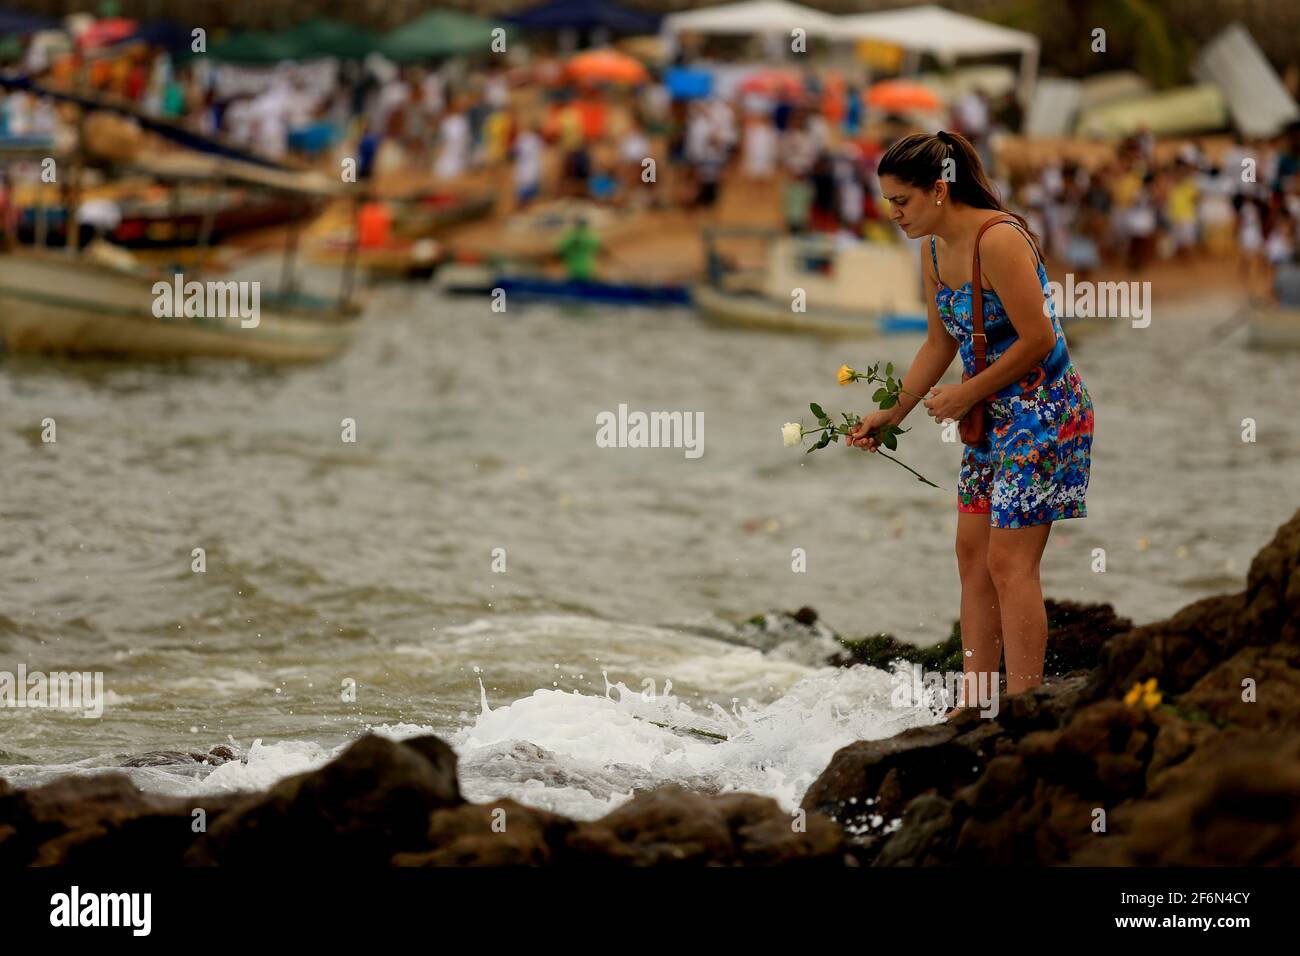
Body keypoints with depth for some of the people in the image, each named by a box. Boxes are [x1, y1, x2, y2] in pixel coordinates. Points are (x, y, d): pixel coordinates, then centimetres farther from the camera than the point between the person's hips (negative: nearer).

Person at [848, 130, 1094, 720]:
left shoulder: (999, 241, -22)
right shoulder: (936, 251, 7)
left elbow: (1038, 340, -22)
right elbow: (940, 344, 18)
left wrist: (965, 395, -14)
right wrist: (892, 413, 12)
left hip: (1042, 410, -9)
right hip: (993, 416, 9)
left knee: (1009, 561, -10)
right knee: (973, 552, 9)